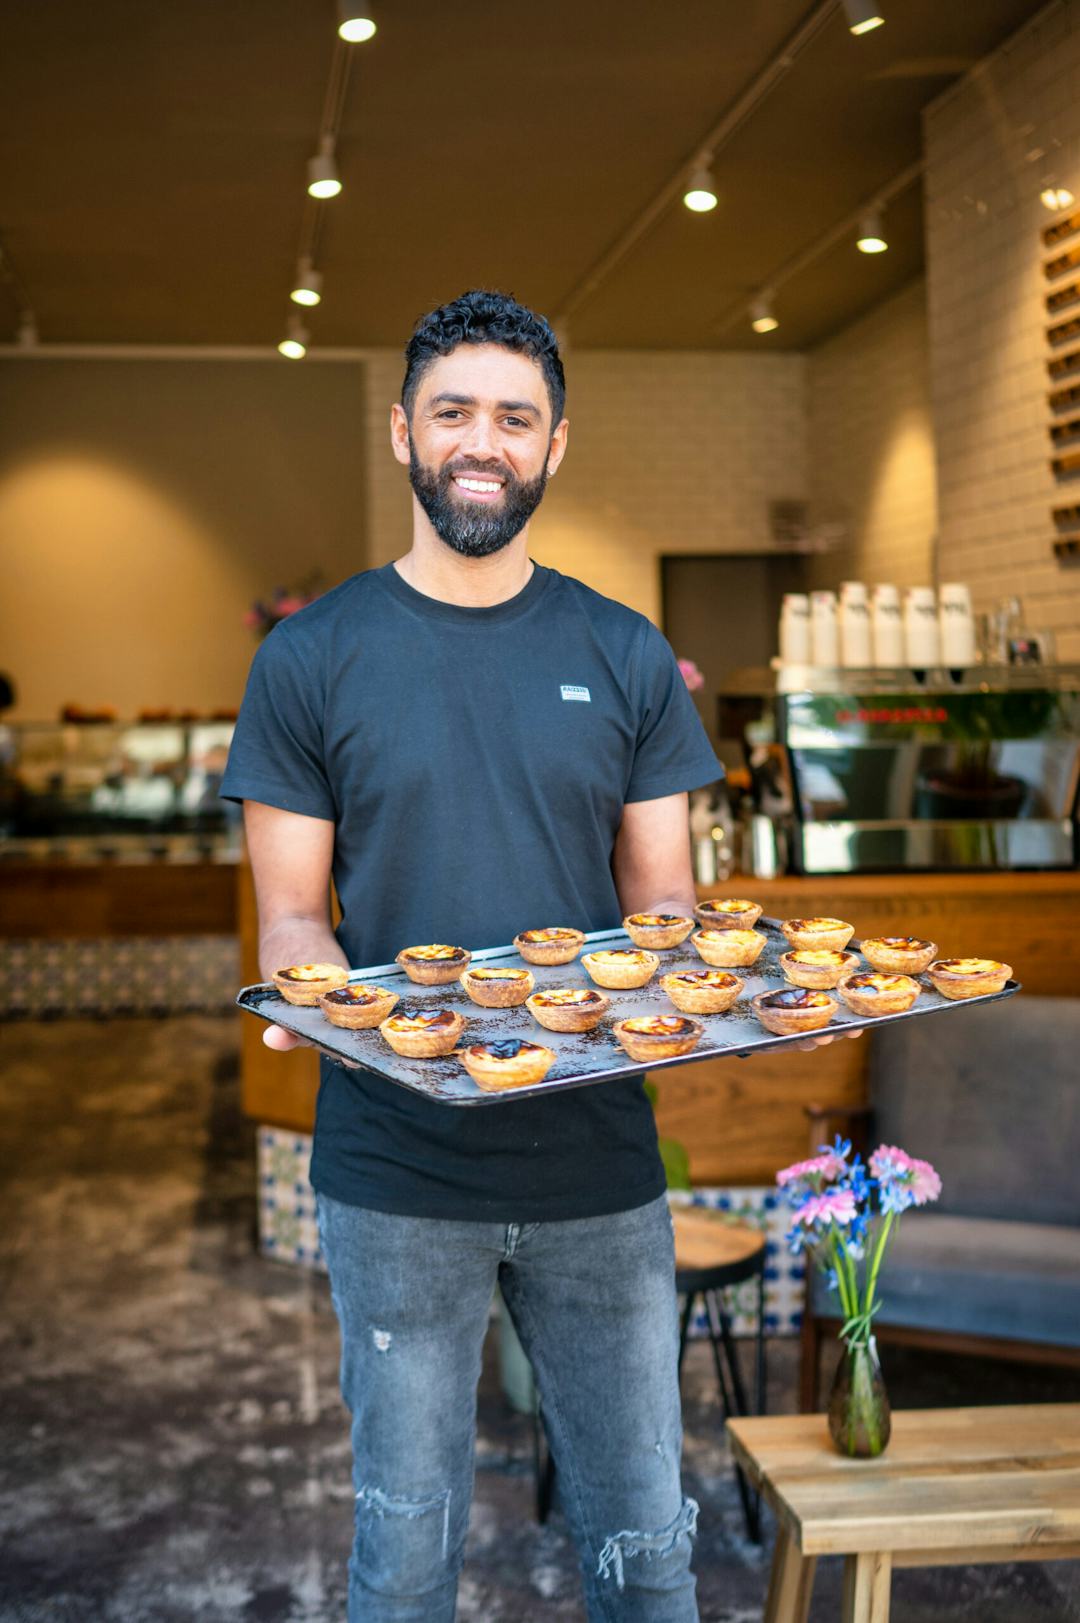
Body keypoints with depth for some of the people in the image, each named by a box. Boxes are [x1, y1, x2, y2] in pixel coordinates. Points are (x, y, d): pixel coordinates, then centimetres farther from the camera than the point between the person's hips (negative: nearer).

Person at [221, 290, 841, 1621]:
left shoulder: (626, 658, 5)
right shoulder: (313, 658, 0)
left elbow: (660, 896, 7)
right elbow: (292, 918, 0)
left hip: (600, 1162, 2)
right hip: (394, 1171, -1)